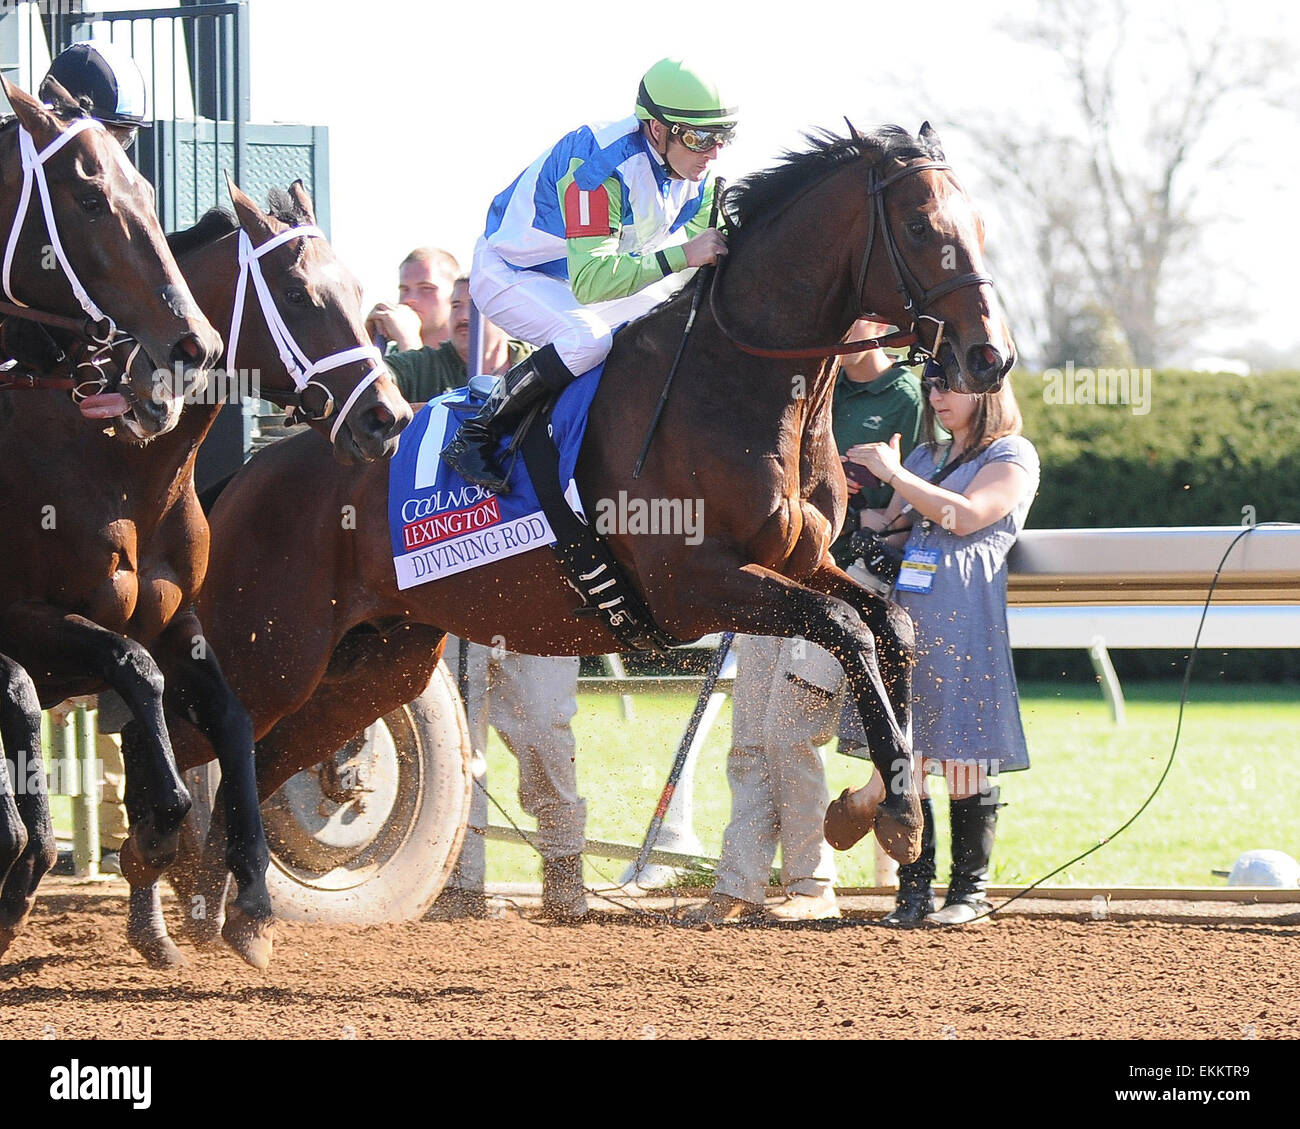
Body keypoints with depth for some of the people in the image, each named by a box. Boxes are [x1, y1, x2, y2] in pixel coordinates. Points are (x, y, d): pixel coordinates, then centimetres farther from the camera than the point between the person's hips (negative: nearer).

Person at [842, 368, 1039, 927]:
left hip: (964, 619, -6)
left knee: (964, 756, -7)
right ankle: (914, 891, 3)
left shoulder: (1012, 455, 3)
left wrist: (895, 474, -9)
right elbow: (888, 523, 25)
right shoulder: (926, 455, 25)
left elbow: (967, 516, -12)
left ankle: (970, 889, 0)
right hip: (905, 617, 6)